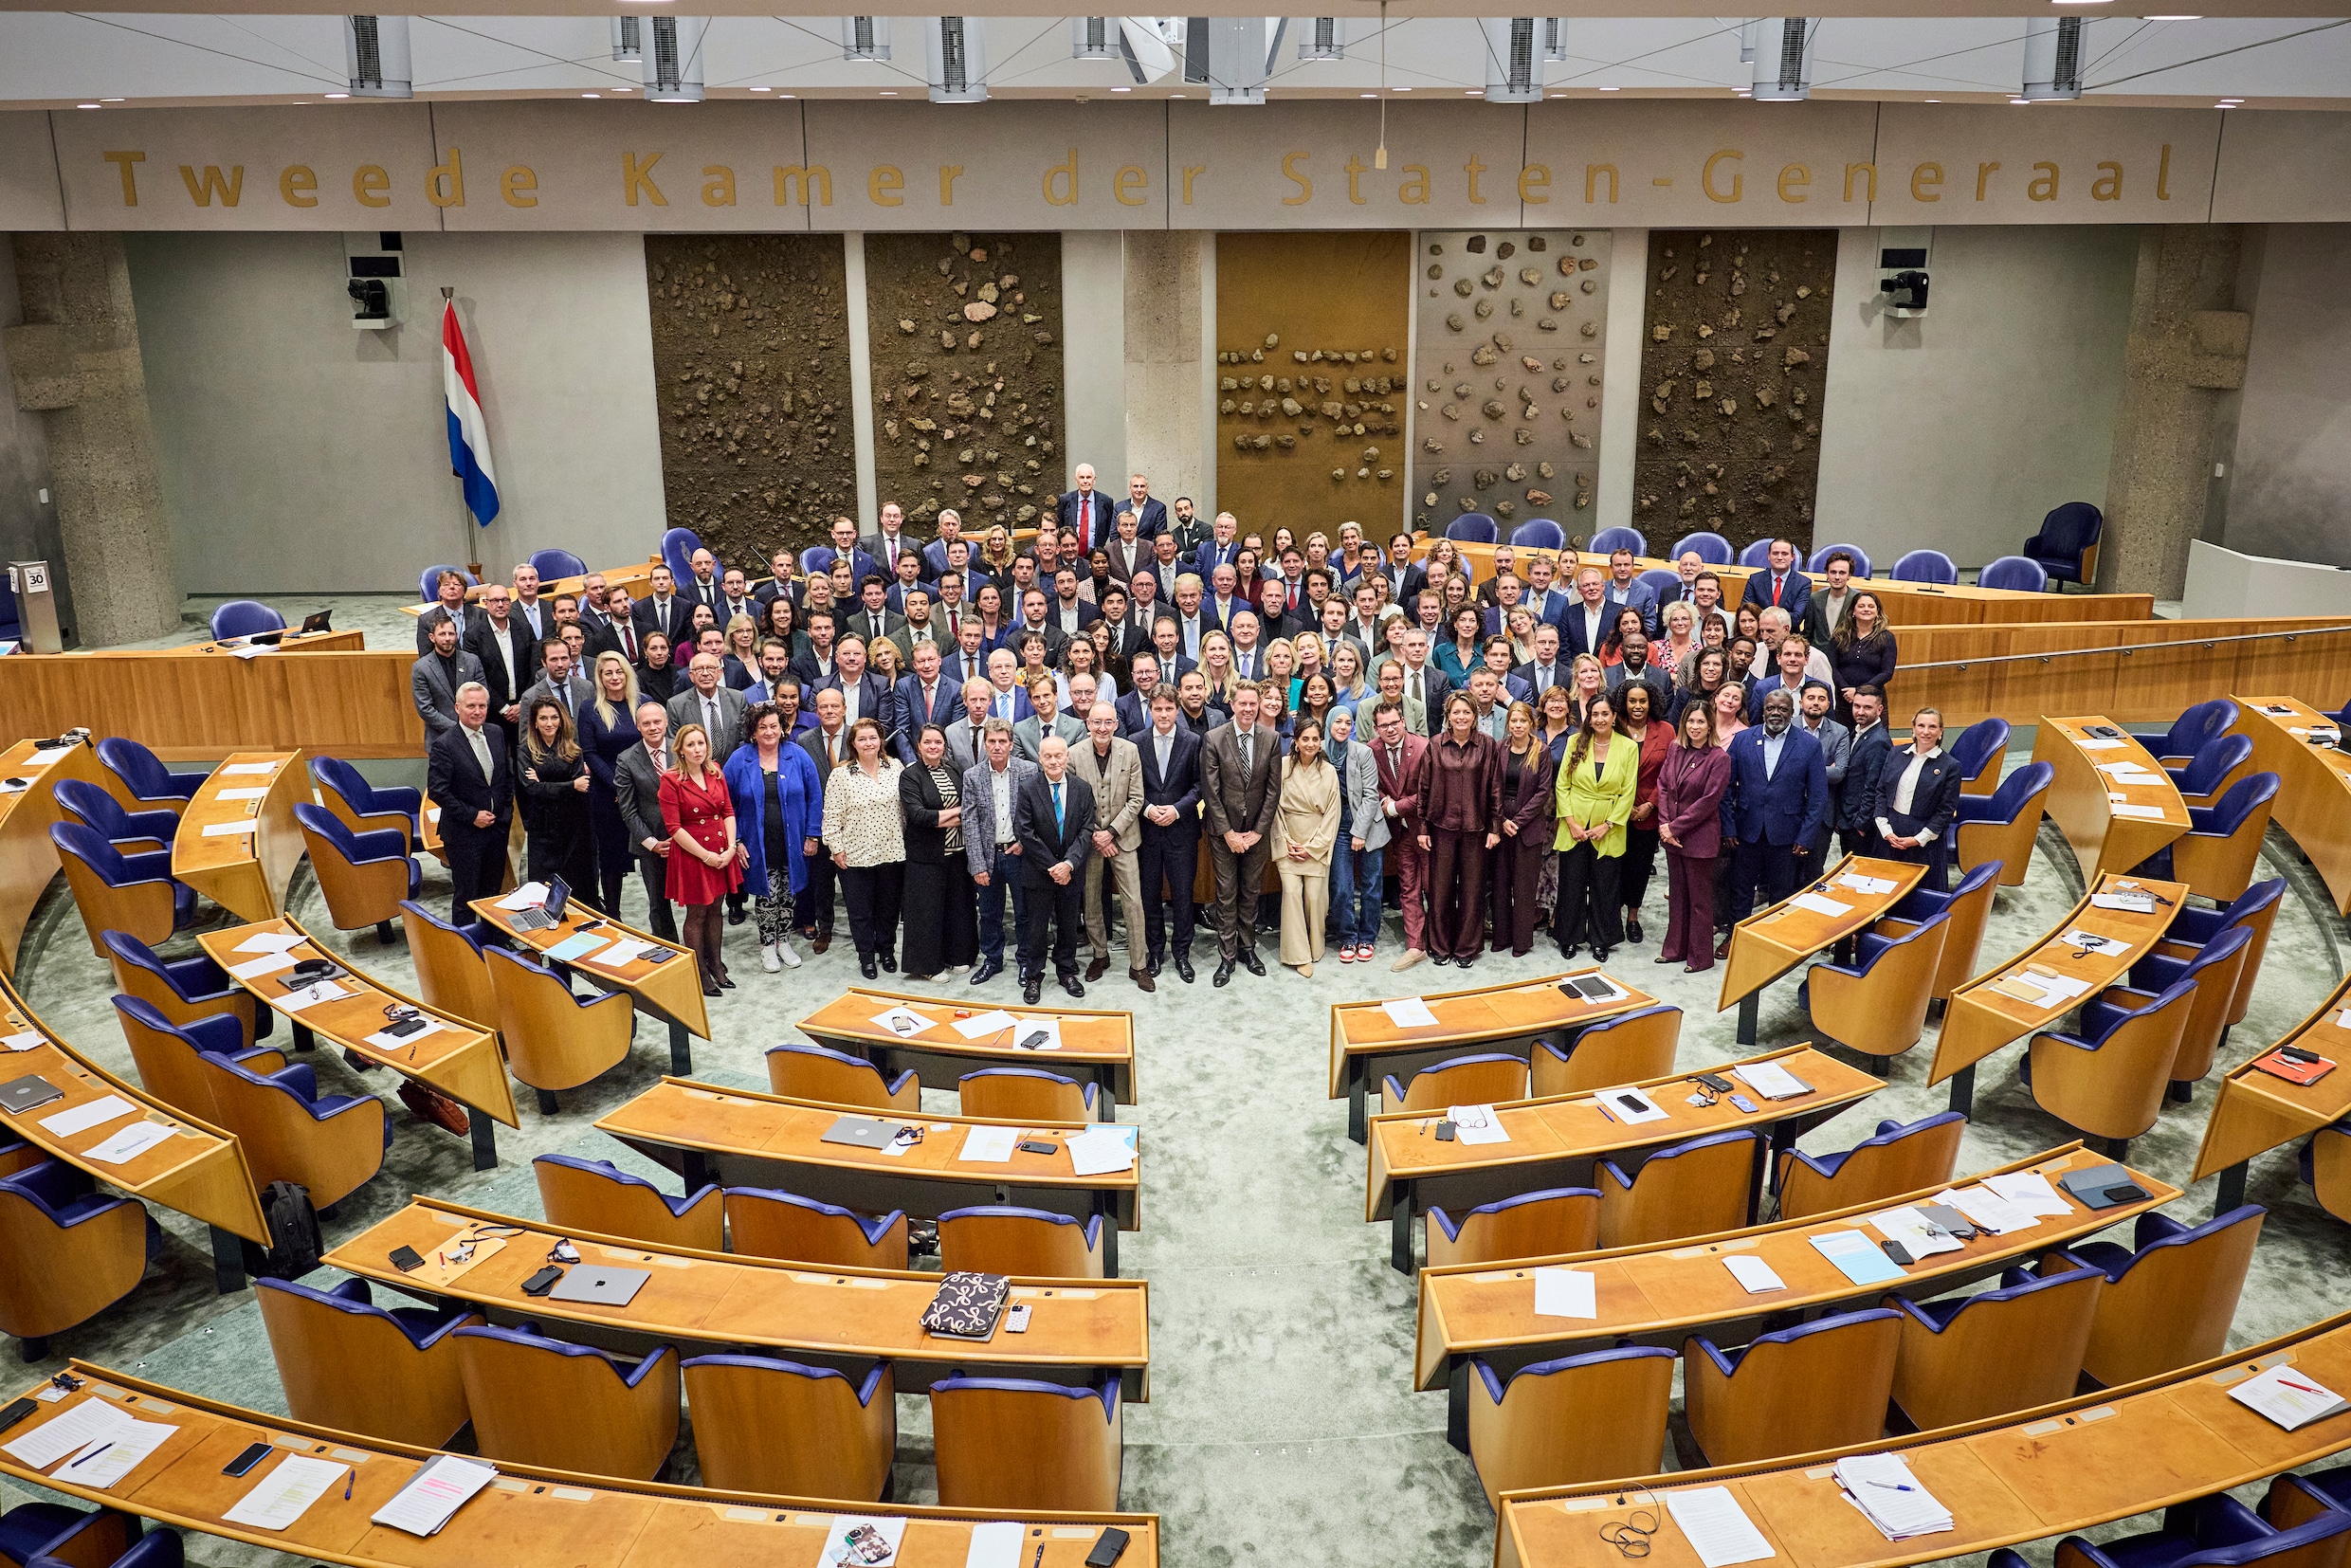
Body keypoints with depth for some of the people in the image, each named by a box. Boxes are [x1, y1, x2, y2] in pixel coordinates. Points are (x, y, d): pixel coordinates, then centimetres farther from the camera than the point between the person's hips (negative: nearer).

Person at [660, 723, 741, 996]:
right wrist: (706, 856, -15)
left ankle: (716, 964, 27)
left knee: (715, 909, 14)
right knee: (697, 914, 5)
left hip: (722, 853, 5)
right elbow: (674, 827, -13)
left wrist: (731, 848, -8)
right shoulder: (671, 780, -11)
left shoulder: (715, 772, 5)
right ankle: (700, 973, 15)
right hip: (692, 854, -5)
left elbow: (728, 811, 5)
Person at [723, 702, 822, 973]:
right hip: (758, 846, -1)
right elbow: (727, 804, 0)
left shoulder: (798, 757, -4)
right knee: (766, 895, 4)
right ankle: (767, 946, 22)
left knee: (788, 893, 12)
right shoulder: (739, 760, -6)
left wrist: (812, 835, -2)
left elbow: (815, 797, 1)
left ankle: (783, 941, 29)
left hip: (792, 844, 1)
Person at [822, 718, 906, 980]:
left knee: (889, 905, 15)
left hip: (891, 851, 2)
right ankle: (866, 956, 23)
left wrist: (906, 839, 8)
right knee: (861, 909, 8)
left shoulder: (895, 767, 1)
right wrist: (836, 848, -8)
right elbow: (832, 817, -6)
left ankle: (887, 950, 33)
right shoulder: (841, 775, -8)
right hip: (856, 855, -2)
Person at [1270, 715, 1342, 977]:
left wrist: (1312, 846, -5)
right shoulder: (1283, 766, -2)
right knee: (1291, 892, -9)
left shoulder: (1328, 771, -2)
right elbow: (1275, 806, 2)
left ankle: (1315, 947, 16)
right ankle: (1299, 955, -3)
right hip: (1288, 842, 0)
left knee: (1315, 896, -4)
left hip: (1317, 844, 0)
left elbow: (1332, 813, 0)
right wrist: (1286, 842, -4)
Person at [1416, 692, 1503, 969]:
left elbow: (1495, 789, 2)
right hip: (1442, 827, 0)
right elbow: (1424, 788, 3)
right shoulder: (1435, 746, 0)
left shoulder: (1488, 747, 0)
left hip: (1475, 829, 0)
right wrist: (1422, 827, 1)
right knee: (1441, 888, 6)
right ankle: (1440, 946, 19)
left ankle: (1467, 948, 18)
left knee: (1472, 889, 6)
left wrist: (1495, 827, -1)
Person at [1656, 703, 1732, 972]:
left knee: (1700, 898, 4)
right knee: (1677, 894, 15)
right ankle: (1675, 948, 26)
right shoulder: (1675, 752, 6)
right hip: (1672, 835, 6)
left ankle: (1700, 956, 14)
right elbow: (1662, 786, 6)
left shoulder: (1719, 758, -12)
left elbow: (1708, 801, -15)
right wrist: (1664, 824, -7)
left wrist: (1675, 827, -15)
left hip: (1699, 837, -6)